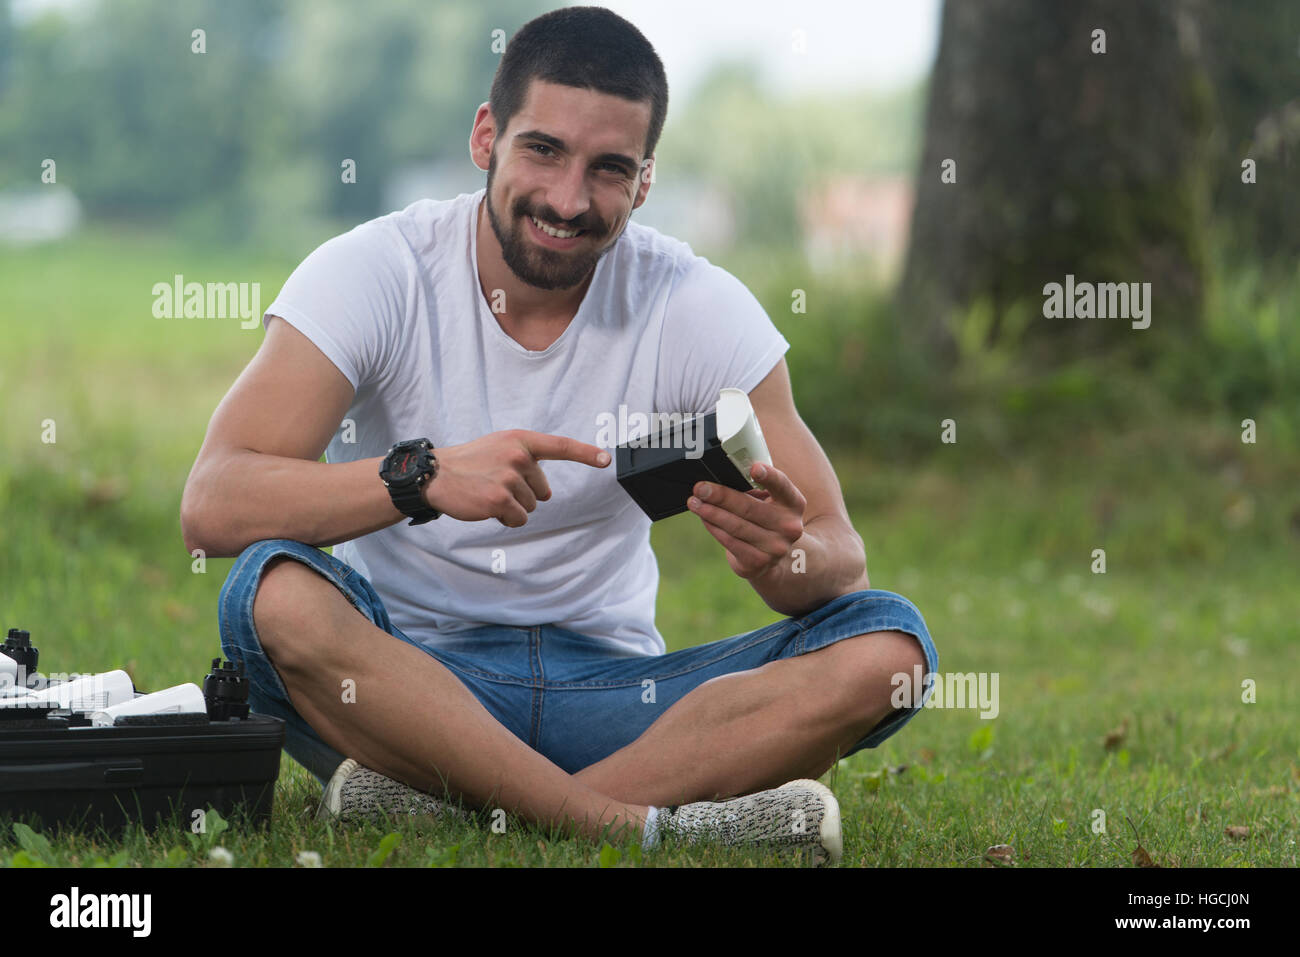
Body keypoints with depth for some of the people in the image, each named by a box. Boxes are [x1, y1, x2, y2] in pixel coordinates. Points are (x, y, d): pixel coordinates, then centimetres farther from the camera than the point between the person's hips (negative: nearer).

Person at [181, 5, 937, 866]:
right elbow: (212, 507, -23)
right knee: (277, 592, -34)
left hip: (610, 690, 3)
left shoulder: (698, 307, -3)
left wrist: (783, 555, -32)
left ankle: (429, 796, -29)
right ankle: (639, 820, -33)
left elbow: (843, 563, -7)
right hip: (399, 681, -2)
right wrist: (425, 476, -39)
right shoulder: (374, 274, -10)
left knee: (887, 647, -21)